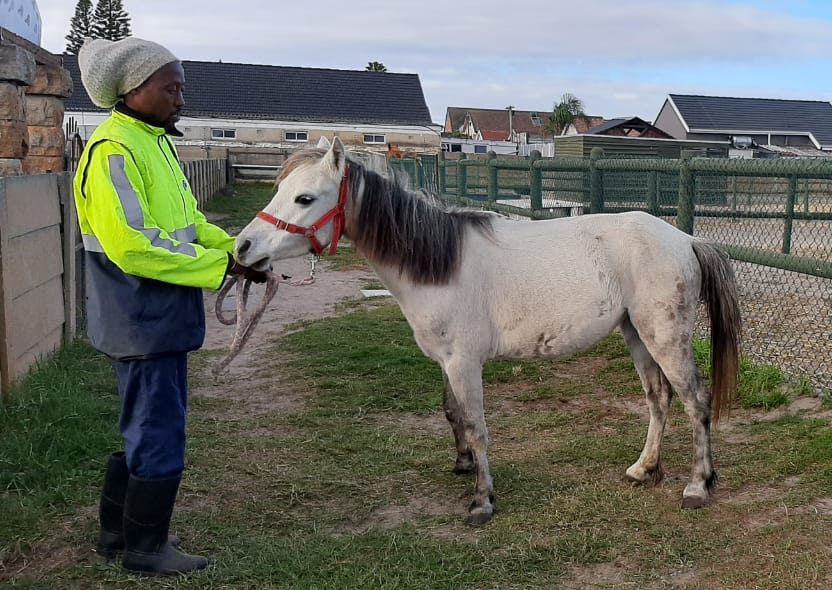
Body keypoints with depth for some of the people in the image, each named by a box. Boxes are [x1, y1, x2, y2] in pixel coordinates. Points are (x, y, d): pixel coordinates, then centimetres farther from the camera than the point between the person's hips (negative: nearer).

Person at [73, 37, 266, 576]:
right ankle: (145, 549, 18)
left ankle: (118, 532, 34)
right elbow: (131, 246, -26)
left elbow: (189, 222, 16)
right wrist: (220, 266, -21)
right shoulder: (113, 151, -18)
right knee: (161, 436, 1)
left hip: (162, 319, 10)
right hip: (143, 322, -10)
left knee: (146, 426, 20)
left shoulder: (155, 143, 12)